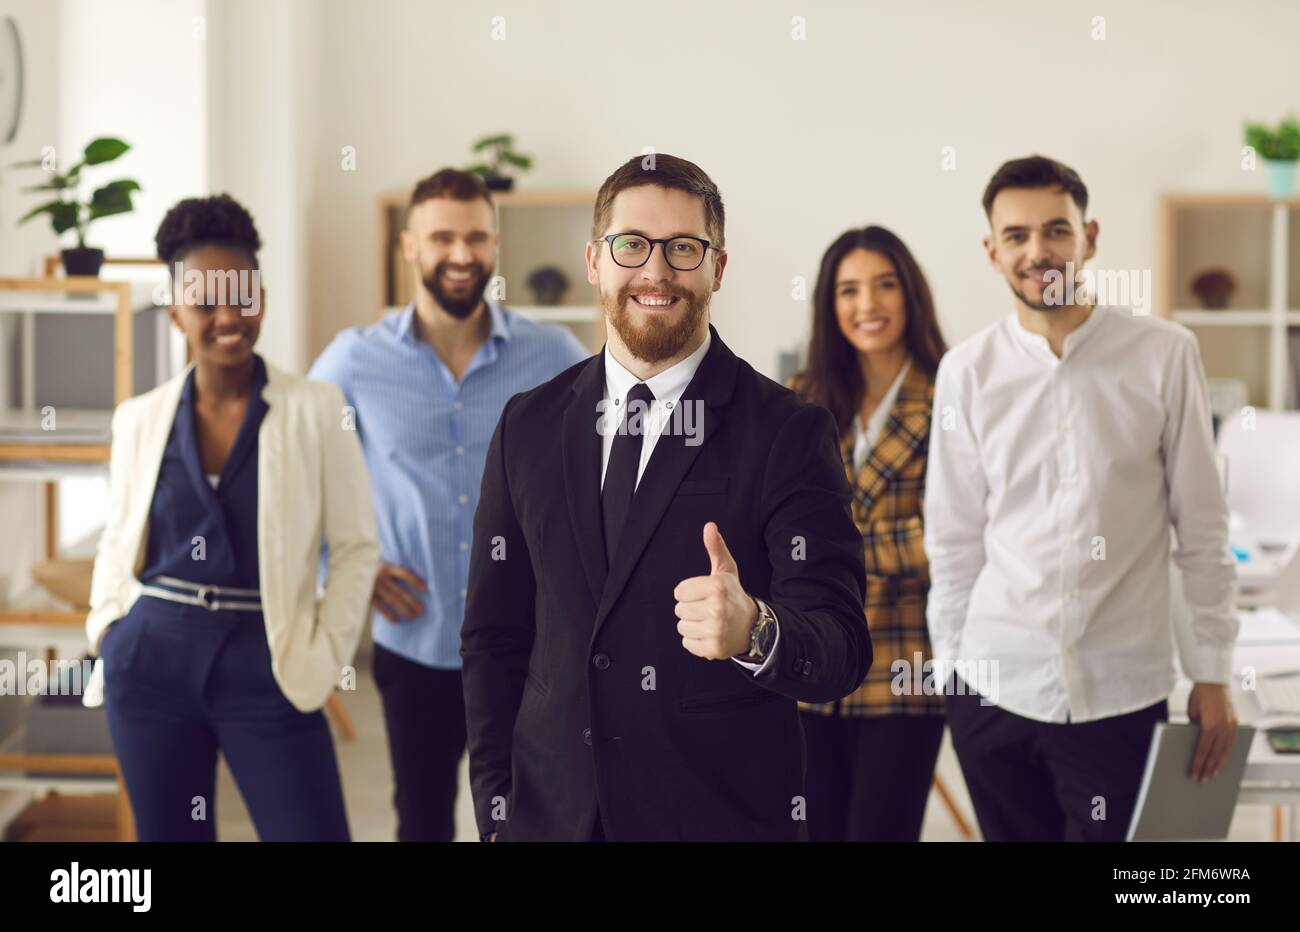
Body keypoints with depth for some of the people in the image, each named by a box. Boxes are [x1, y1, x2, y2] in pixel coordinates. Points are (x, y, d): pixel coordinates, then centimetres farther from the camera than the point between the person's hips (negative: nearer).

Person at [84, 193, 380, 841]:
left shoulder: (316, 409, -4)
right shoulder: (140, 418, 4)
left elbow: (356, 546, 0)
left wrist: (324, 656, -7)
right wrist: (106, 627, 5)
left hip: (264, 667, -3)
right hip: (152, 663, 3)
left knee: (313, 832, -5)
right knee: (168, 835, 12)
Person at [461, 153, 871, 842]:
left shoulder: (787, 432, -7)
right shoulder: (528, 426, 4)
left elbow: (841, 651, -13)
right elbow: (494, 637, 9)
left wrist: (754, 631, -33)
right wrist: (496, 811, 2)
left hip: (722, 814, -3)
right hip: (550, 811, 3)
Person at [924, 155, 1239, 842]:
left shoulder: (1164, 357, -3)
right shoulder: (967, 372, 2)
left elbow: (1201, 531, 2)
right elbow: (953, 542, 7)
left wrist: (1212, 674, 2)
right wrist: (951, 673, 7)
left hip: (1120, 692, -1)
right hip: (994, 687, 2)